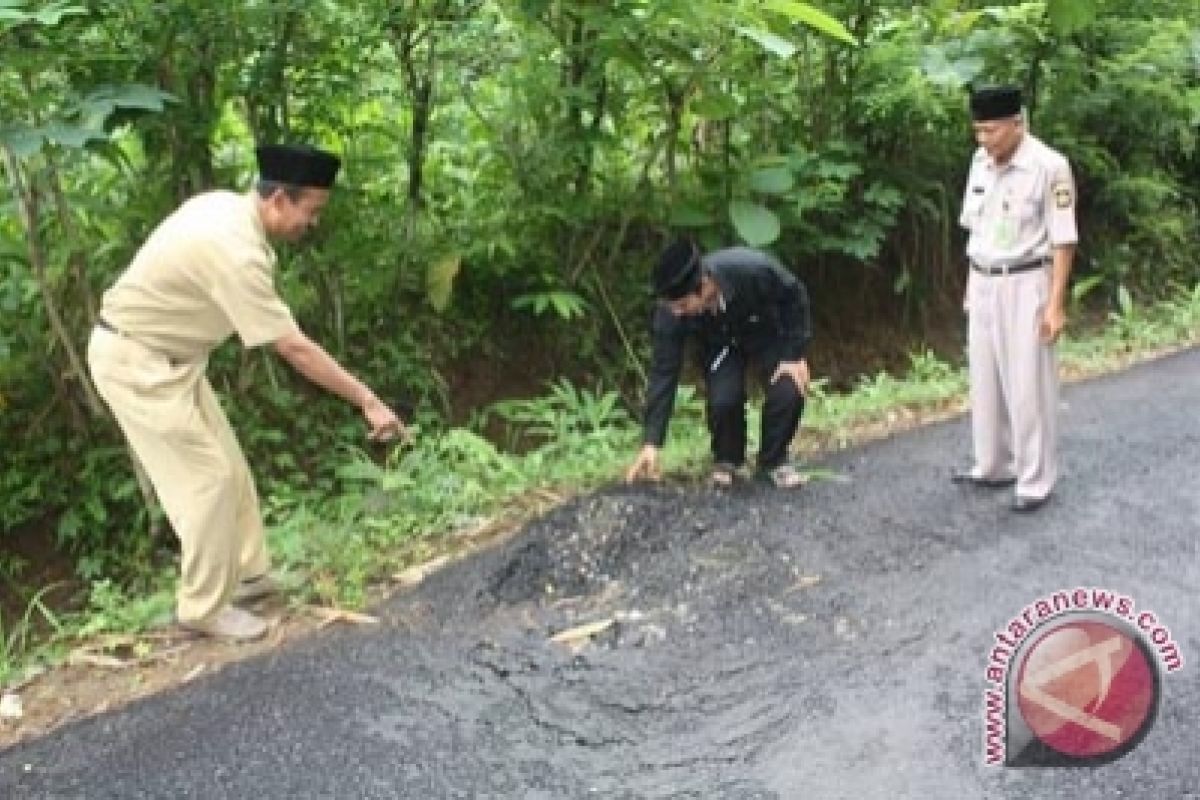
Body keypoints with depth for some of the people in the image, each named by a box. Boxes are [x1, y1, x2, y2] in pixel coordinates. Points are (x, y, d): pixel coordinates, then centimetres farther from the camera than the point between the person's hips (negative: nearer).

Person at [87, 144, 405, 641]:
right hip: (135, 362, -10)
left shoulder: (225, 207, -1)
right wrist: (368, 401, -26)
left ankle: (245, 574, 27)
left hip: (163, 353, 10)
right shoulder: (235, 251, -31)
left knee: (225, 466, 14)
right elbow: (294, 348, -30)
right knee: (207, 477, -5)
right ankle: (204, 608, 9)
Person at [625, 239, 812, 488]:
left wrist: (795, 355, -18)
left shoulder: (753, 269, -39)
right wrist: (651, 444, -28)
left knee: (789, 392, -24)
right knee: (723, 399, -27)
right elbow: (663, 374, -25)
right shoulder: (670, 312, -32)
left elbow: (794, 295, -18)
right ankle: (726, 460, 5)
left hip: (766, 335, 0)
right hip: (718, 345, 1)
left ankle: (773, 461, 4)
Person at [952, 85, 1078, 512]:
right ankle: (993, 467, 27)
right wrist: (970, 286, 14)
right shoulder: (981, 162, 5)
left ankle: (1035, 481, 10)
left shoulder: (1049, 166, -15)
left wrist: (1056, 304, -15)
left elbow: (1063, 240, -13)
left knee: (1028, 385, 0)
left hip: (1025, 286, -6)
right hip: (983, 285, 7)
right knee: (986, 380, 13)